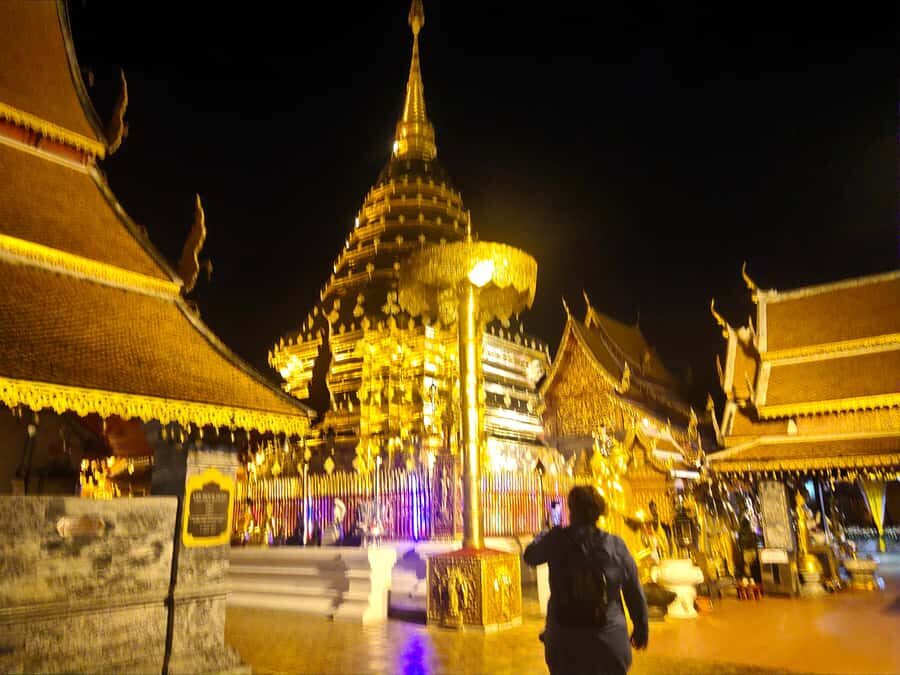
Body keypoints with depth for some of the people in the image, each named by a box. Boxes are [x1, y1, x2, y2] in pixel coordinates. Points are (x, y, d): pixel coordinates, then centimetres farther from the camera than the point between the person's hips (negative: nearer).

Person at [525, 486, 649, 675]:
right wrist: (641, 628, 15)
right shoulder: (616, 545, -8)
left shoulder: (558, 539, -12)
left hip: (565, 641, -1)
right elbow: (634, 592, 0)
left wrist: (545, 533, 23)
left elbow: (530, 556, 6)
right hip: (609, 641, 1)